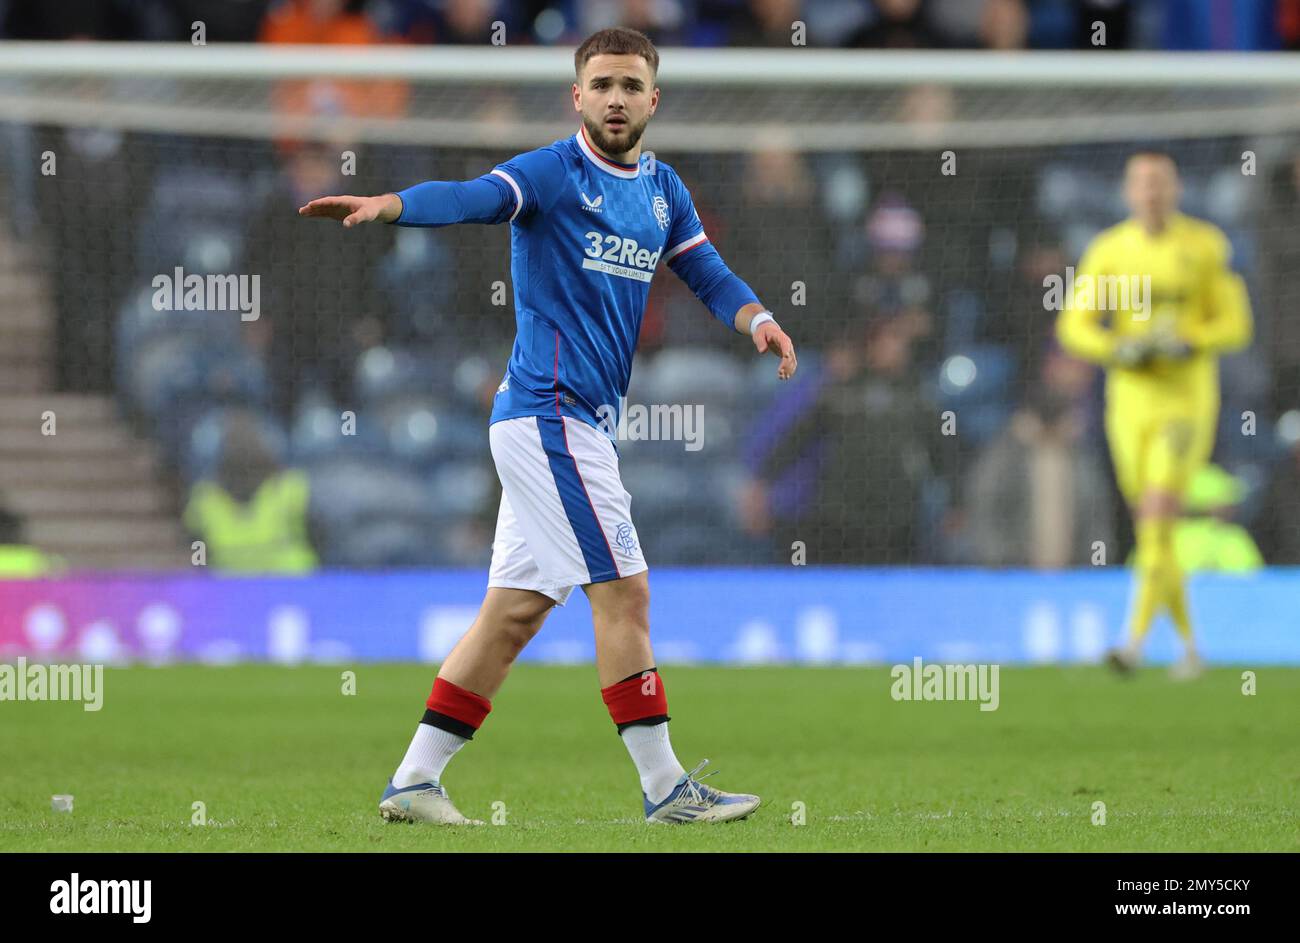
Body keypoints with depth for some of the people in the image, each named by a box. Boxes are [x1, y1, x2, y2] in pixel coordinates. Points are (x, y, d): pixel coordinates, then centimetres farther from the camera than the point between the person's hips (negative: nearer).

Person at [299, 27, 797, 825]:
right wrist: (388, 206, -46)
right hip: (550, 411, -8)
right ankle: (666, 788, -5)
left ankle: (415, 781, 12)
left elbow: (709, 275, 16)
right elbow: (471, 199, -26)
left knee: (515, 609, 8)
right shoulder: (551, 173, -9)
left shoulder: (663, 189, 14)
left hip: (579, 423, 8)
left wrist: (759, 320, -7)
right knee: (623, 590, -9)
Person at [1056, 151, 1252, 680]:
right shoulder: (1108, 250, 4)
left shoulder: (1205, 246, -2)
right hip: (1130, 396, 4)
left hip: (1187, 399, -3)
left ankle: (1135, 643, -22)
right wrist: (1118, 349, -17)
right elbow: (1074, 328, 2)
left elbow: (1235, 326, -1)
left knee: (1158, 517, -18)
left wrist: (1186, 342, -19)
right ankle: (1189, 645, 22)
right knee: (1149, 528, 7)